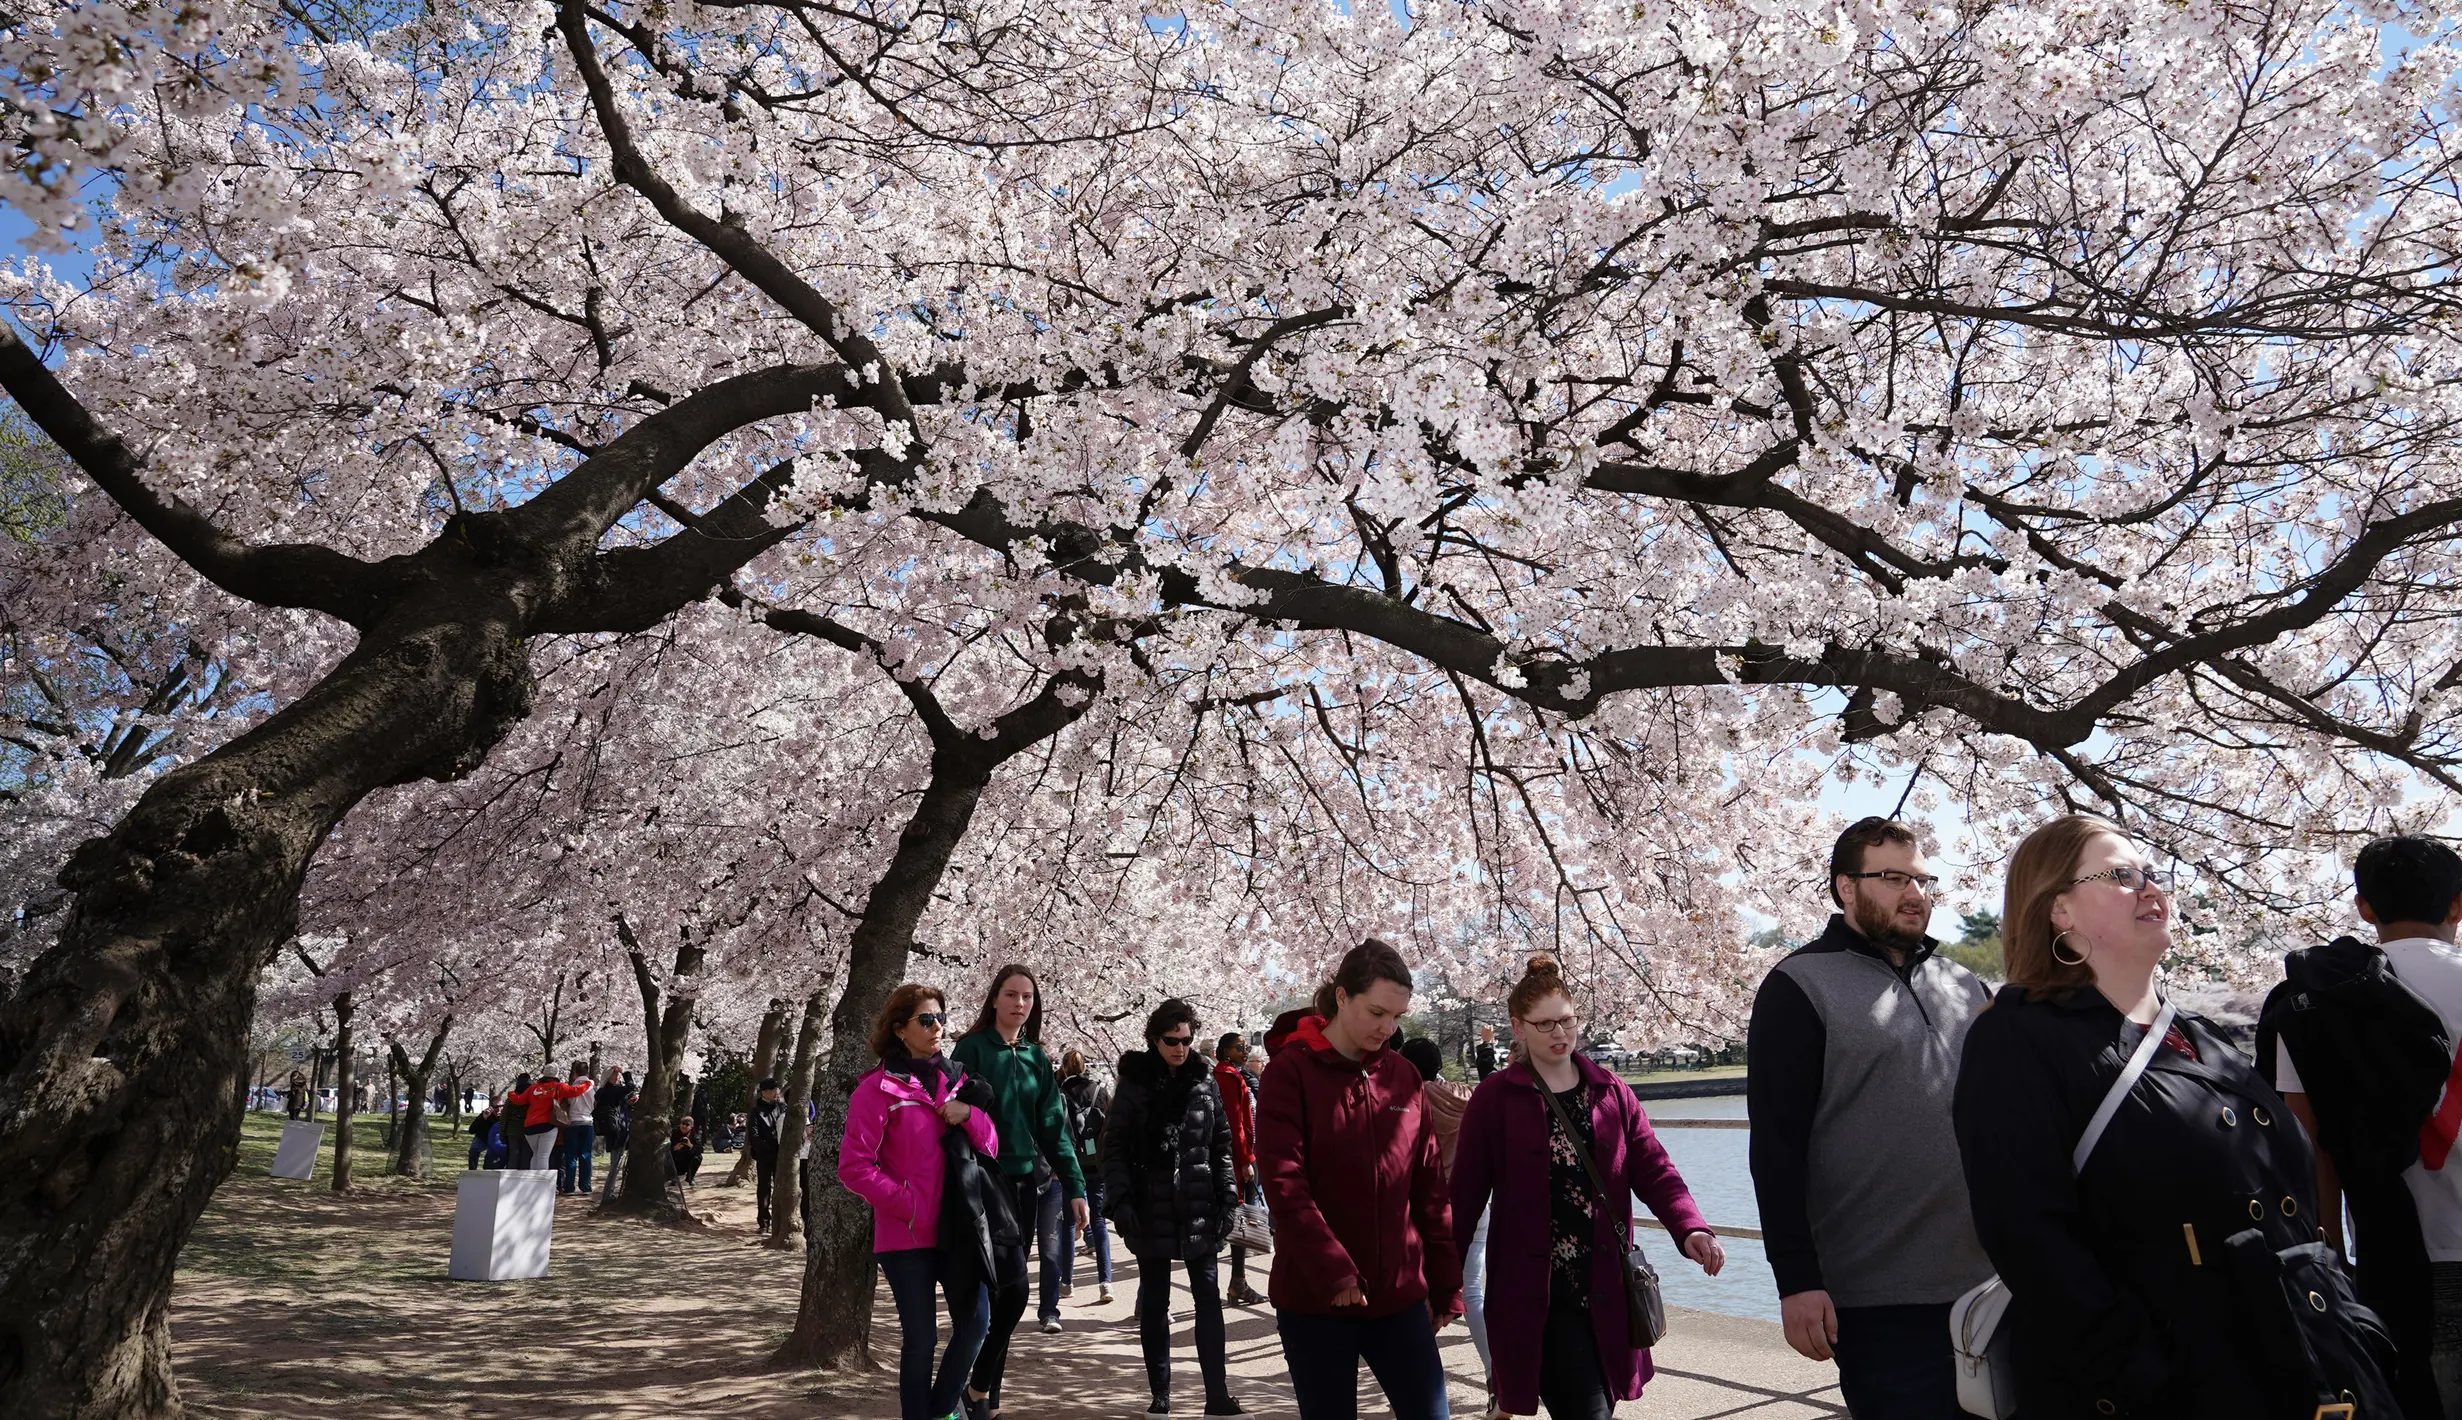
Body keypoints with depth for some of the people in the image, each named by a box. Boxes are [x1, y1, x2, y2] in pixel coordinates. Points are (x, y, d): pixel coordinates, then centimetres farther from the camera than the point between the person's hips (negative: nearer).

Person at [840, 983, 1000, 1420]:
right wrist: (907, 1203, -15)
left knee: (975, 1323, 4)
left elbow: (990, 1148, 9)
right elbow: (853, 1167, -12)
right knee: (921, 1336, 2)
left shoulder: (954, 1080, 9)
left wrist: (969, 1114, -11)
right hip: (908, 1236, -5)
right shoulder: (878, 1089, -7)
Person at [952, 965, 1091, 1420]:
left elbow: (1053, 1126, 10)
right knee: (1013, 1291, -13)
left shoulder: (1037, 1057, 11)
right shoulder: (973, 1048, -5)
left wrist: (1075, 1187, 3)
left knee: (1004, 1294, 9)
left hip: (1028, 1182, 5)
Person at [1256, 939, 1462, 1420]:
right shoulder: (1290, 1072, -7)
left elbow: (1429, 1189, 9)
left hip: (1399, 1294, 4)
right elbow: (1284, 1185, -14)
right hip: (1314, 1297, -4)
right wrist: (1332, 1272, -21)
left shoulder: (1403, 1076, 7)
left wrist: (1445, 1284, 8)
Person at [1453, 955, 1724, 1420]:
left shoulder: (1611, 1092, 8)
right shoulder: (1495, 1098, -4)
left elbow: (1654, 1171, 0)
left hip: (1605, 1291, 4)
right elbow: (1465, 1198, -3)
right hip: (1535, 1296, -4)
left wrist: (1690, 1229, -18)